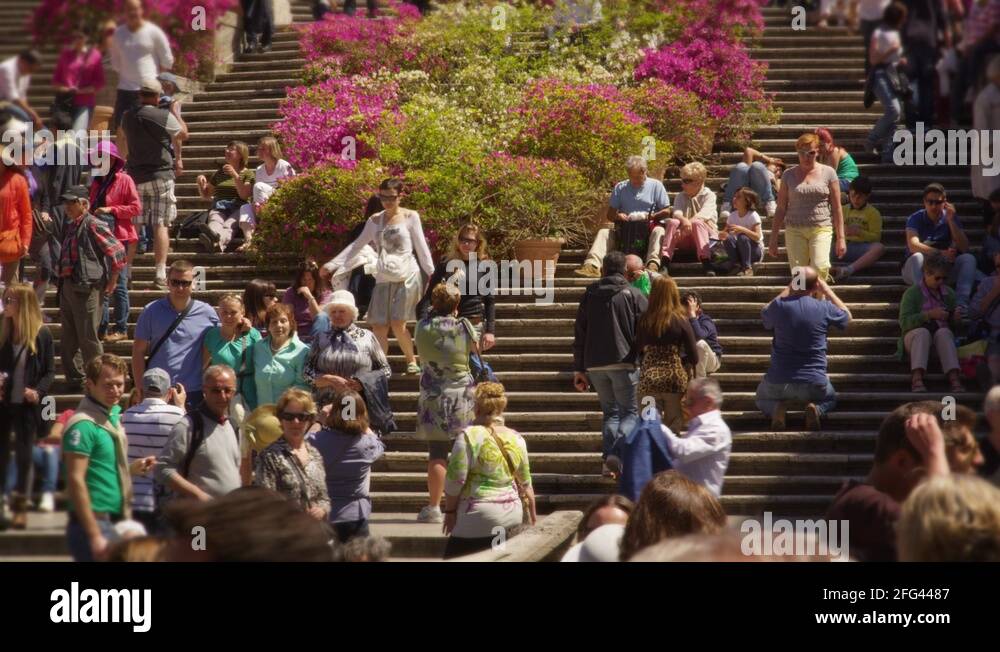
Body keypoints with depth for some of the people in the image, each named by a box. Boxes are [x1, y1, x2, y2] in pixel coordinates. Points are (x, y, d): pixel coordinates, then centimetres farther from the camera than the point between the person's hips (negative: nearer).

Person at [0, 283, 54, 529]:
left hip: (27, 406, -3)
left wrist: (38, 392, -17)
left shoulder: (42, 335, -5)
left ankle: (21, 507, 14)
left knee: (24, 456, 5)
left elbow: (50, 372, -2)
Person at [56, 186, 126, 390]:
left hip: (86, 288, -9)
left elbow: (118, 252, -16)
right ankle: (72, 376, 23)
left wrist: (111, 281, -10)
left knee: (87, 338, -6)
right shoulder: (71, 226, 15)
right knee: (68, 337, 14)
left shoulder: (93, 225, -12)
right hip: (67, 286, 9)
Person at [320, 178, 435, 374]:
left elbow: (421, 248, 4)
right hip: (383, 279, 4)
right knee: (378, 326, -3)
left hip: (406, 277, -4)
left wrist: (432, 273, -2)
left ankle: (412, 361, 6)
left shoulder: (410, 217, 4)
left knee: (398, 323, -13)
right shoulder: (375, 221, 13)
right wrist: (332, 264, 8)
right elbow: (357, 246, 15)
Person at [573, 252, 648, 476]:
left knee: (609, 412, 15)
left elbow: (579, 335, 11)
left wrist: (579, 369, 14)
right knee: (630, 412, 4)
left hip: (595, 365, 4)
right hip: (624, 363, -4)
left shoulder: (589, 295, 10)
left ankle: (608, 458, 0)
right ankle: (617, 451, -20)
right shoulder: (633, 295, -1)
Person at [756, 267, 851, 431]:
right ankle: (816, 409, -3)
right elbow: (847, 316, 15)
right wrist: (827, 290, 19)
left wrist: (787, 290, 20)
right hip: (814, 384, 0)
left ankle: (775, 409, -4)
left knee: (763, 398, 33)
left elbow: (765, 314, 17)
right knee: (830, 398, 33)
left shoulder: (779, 306, -10)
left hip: (778, 382, 0)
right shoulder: (825, 308, -9)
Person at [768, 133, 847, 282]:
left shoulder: (828, 173, 5)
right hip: (795, 230, 1)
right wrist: (773, 239, 9)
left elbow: (837, 208, 6)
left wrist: (840, 237, 3)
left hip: (821, 229, -1)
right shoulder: (789, 175, 8)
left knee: (820, 267, -22)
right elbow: (781, 208, 12)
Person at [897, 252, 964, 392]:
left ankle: (954, 378, -52)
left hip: (942, 334, 2)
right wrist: (929, 315, -20)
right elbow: (904, 322, -12)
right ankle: (917, 378, -54)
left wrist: (956, 319, -4)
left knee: (943, 332, -33)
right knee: (922, 332, -37)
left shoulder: (948, 294, 15)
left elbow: (954, 326, 21)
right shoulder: (912, 293, 1)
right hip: (914, 335, -2)